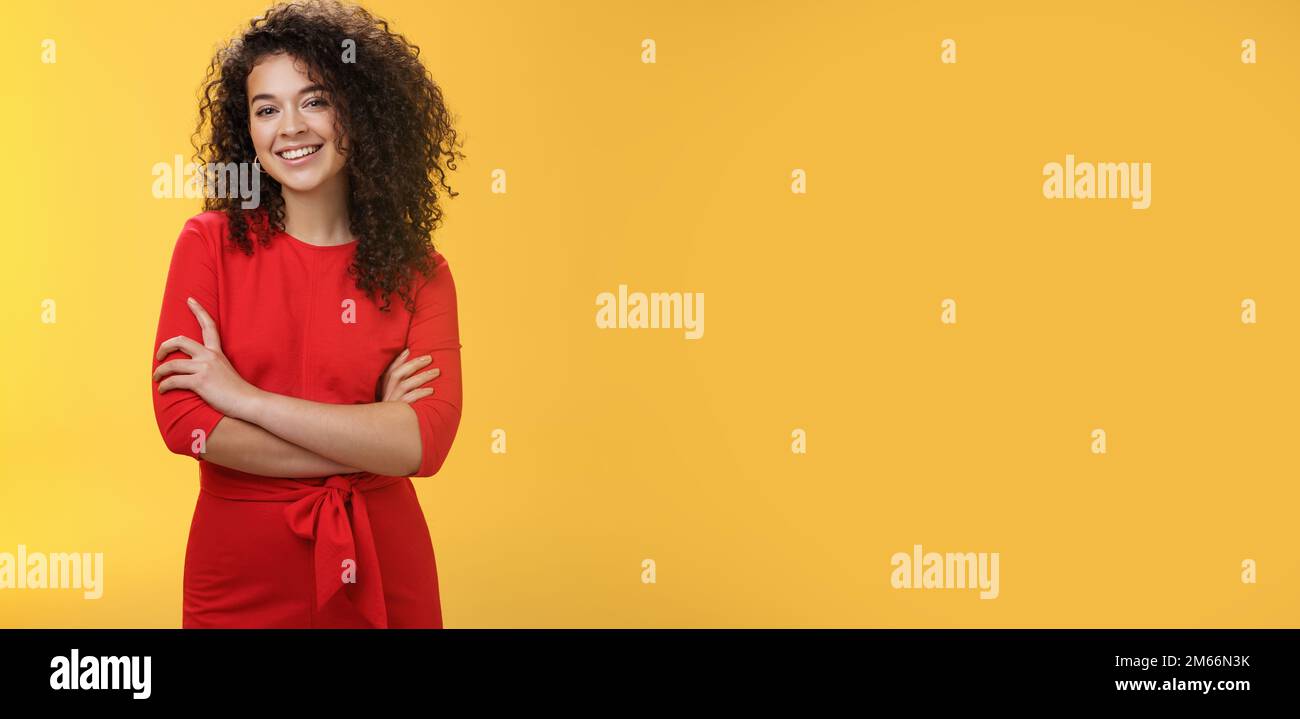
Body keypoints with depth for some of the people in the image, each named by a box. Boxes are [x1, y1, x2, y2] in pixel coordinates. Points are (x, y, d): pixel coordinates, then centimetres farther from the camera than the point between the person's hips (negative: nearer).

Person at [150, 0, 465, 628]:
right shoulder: (210, 243, -4)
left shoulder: (418, 273, -4)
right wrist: (369, 441, -15)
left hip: (378, 575, 1)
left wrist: (243, 396, -18)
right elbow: (181, 420, -13)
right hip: (238, 579, 0)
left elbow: (425, 441, -17)